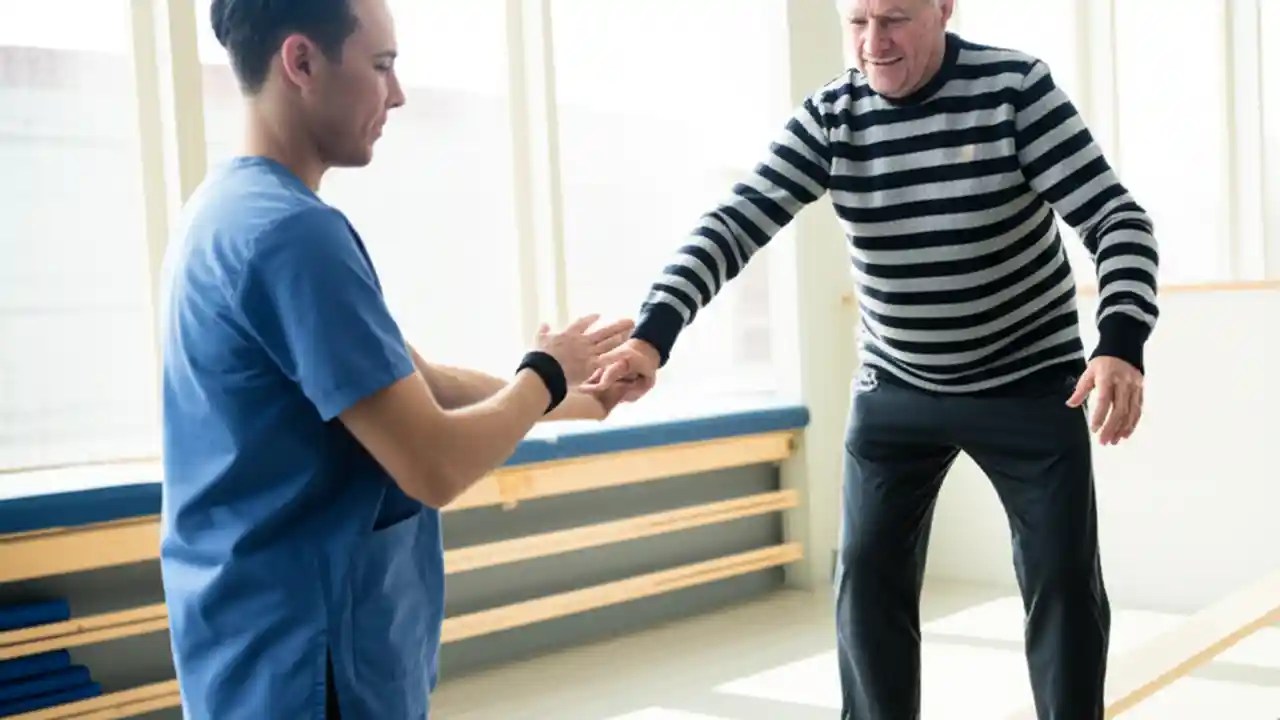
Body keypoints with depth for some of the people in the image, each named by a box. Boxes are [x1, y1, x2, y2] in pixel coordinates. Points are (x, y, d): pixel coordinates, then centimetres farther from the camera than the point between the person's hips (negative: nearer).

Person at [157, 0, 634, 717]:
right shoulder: (290, 229, -23)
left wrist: (574, 401, 16)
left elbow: (408, 381, 14)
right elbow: (436, 468, -24)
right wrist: (546, 374, -6)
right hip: (304, 662, -9)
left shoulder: (234, 208, 9)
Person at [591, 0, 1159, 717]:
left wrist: (1121, 345, -34)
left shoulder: (1015, 85, -15)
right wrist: (654, 333, -31)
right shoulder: (828, 117, -8)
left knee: (1063, 577, 0)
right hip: (895, 390, 3)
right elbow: (735, 223, -15)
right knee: (868, 575, 2)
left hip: (1029, 382, -2)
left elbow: (1117, 218, -17)